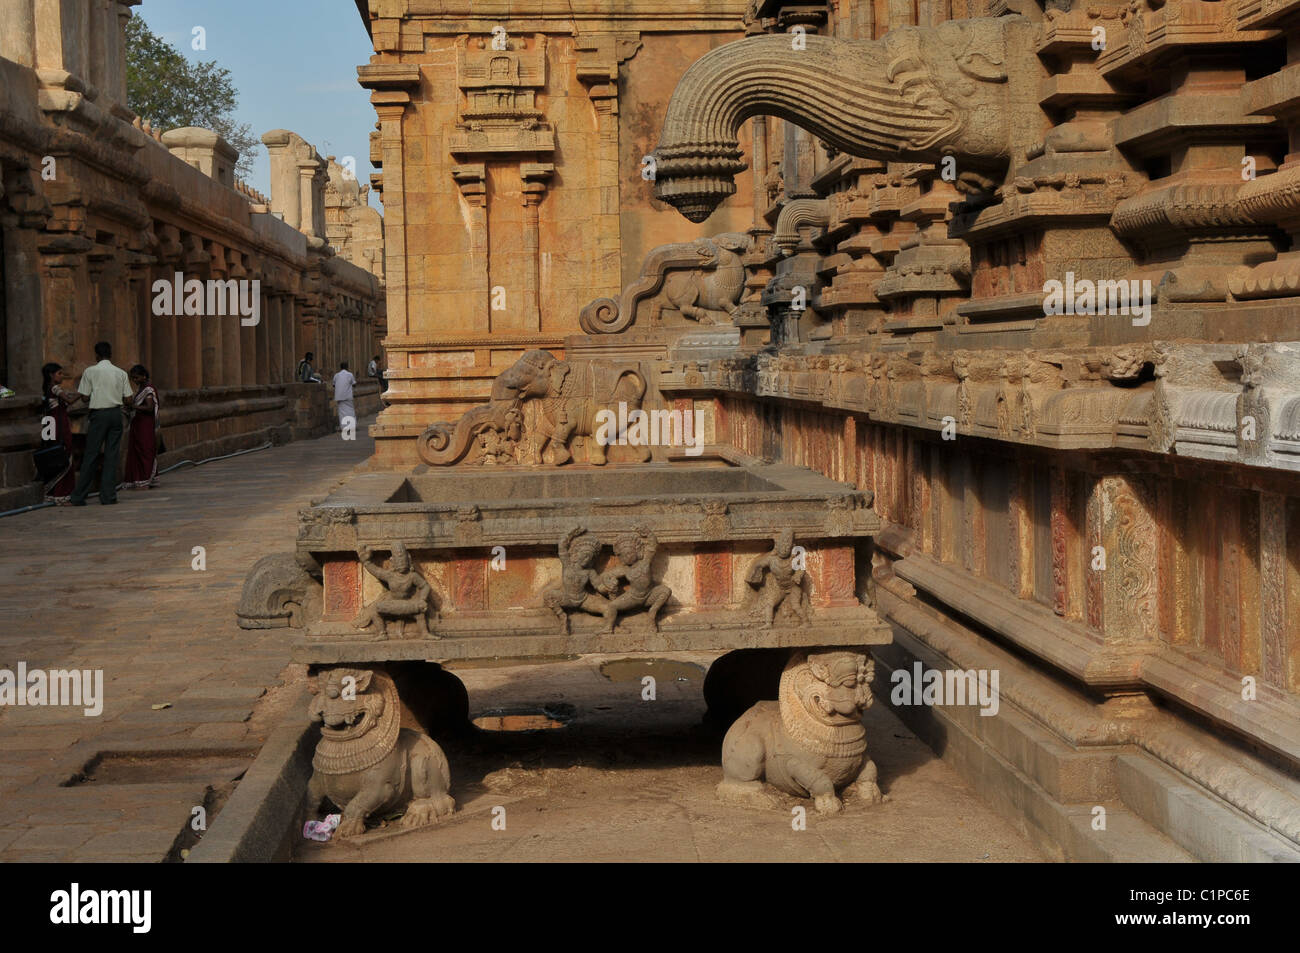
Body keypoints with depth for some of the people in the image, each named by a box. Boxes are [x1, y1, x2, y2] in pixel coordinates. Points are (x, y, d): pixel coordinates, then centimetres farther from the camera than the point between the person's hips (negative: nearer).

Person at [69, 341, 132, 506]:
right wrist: (135, 397, 26)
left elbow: (85, 397, -1)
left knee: (91, 455, 2)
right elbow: (128, 398, 4)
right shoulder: (121, 373, 5)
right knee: (111, 455, 5)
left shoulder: (90, 371, -2)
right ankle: (108, 496, 2)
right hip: (116, 413, 2)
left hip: (98, 414, -2)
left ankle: (78, 497, 5)